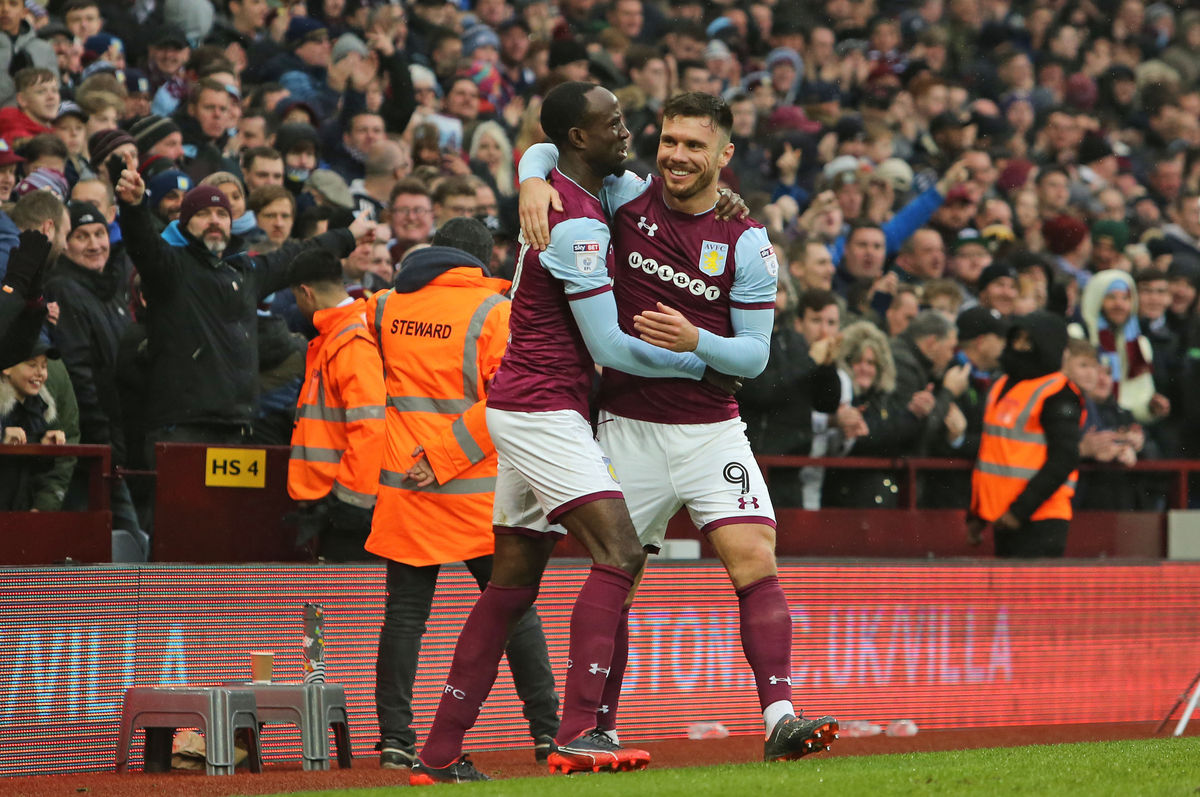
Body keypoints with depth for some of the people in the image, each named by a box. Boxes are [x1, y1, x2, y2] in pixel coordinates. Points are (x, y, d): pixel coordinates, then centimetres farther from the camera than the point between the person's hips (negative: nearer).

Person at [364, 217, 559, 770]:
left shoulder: (385, 307, 8)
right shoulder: (494, 310, -4)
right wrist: (445, 456, -12)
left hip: (403, 484, 3)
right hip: (477, 491, -3)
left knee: (405, 610, 5)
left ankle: (395, 737, 0)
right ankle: (546, 730, 6)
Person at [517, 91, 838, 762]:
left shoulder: (748, 242, -3)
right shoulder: (629, 198, 1)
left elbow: (755, 354, -3)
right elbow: (547, 150, 10)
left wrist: (695, 342, -22)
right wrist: (537, 185, -13)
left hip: (711, 428, -1)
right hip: (629, 427, 1)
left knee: (756, 561, -15)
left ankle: (780, 718, -20)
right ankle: (599, 731, 13)